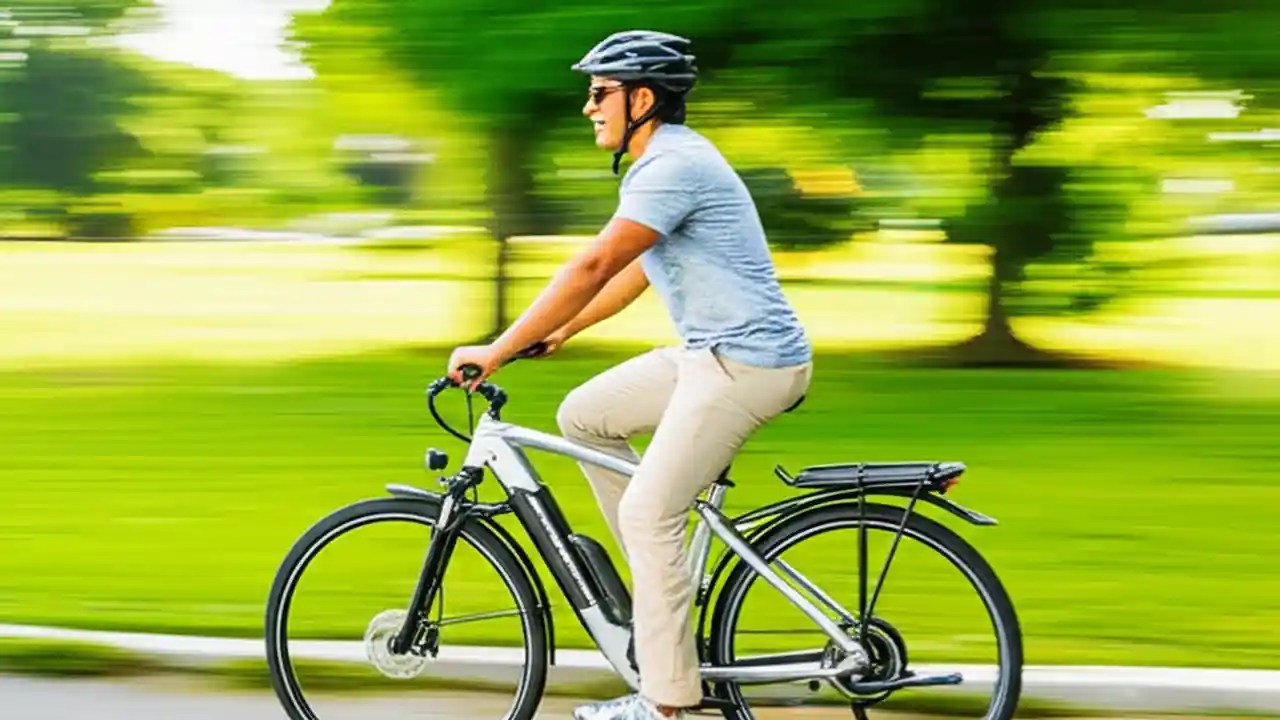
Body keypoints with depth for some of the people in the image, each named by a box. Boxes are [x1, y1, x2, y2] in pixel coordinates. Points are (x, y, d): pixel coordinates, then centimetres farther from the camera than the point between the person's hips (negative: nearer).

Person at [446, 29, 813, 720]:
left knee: (647, 513, -11)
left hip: (745, 360, -10)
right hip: (710, 352, 10)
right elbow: (636, 271, 26)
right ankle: (663, 572, 15)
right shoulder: (666, 160, 16)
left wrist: (500, 349, -20)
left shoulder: (673, 165, -17)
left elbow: (594, 267, -22)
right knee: (582, 415, 12)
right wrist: (560, 331, 23)